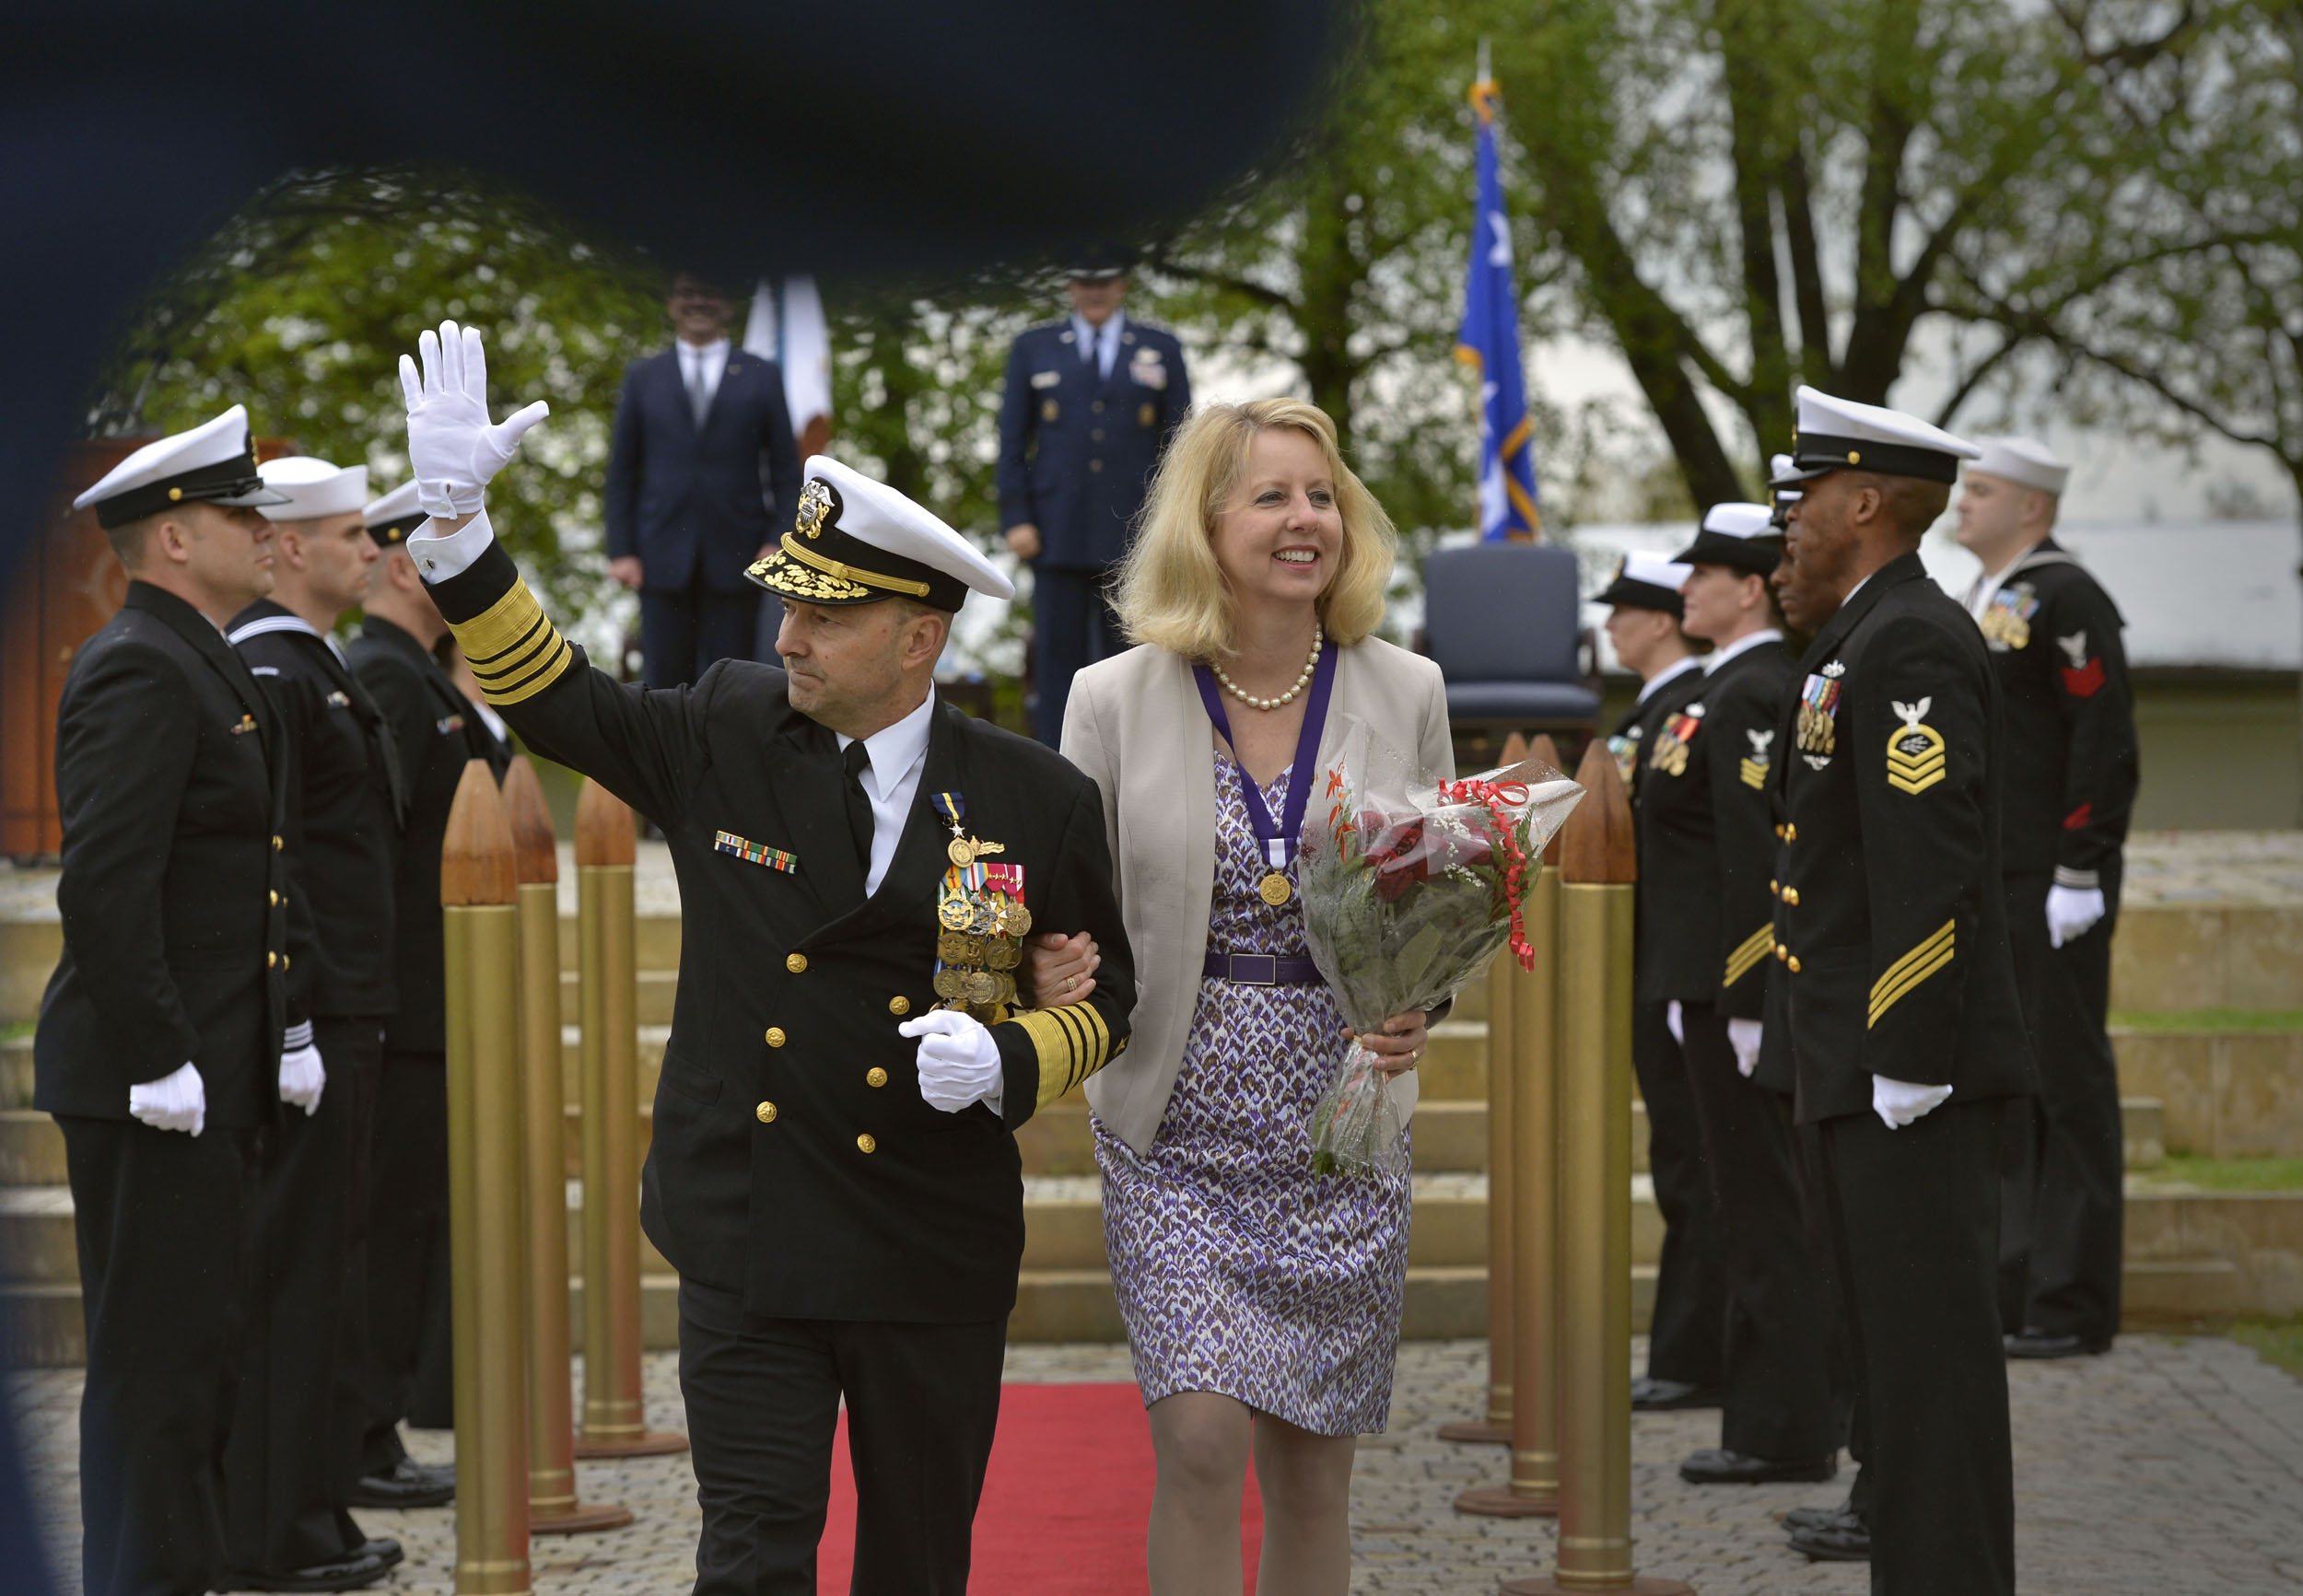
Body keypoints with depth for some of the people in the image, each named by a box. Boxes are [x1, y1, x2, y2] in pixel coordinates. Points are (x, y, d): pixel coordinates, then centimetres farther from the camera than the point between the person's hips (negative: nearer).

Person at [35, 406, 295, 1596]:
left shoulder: (200, 667, 17)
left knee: (193, 1357, 15)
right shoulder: (140, 672, -15)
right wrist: (159, 1061, -22)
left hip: (207, 1078, 10)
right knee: (154, 1364, -5)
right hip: (149, 1090, -10)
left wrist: (278, 1037, 18)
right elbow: (104, 886, -23)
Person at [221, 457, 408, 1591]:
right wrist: (288, 1022, -24)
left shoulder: (315, 672, 18)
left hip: (341, 1016, 11)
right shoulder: (267, 677, -16)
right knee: (288, 1268, -6)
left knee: (319, 1263, 14)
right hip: (308, 1021, -11)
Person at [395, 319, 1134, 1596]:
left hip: (936, 1260, 0)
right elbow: (552, 699, 5)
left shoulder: (1041, 804, -4)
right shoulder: (724, 736, -1)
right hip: (748, 1239, 0)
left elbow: (1098, 998, 6)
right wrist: (456, 521, -7)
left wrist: (1006, 1059, -15)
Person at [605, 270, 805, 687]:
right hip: (663, 556, 1)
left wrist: (781, 542, -5)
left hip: (735, 558, -1)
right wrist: (621, 550, 1)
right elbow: (622, 474, 10)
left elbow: (786, 469, 7)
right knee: (665, 682, -1)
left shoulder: (761, 378, 9)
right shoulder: (642, 378, 12)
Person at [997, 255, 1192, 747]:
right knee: (1058, 655, -2)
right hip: (1059, 535, 0)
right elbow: (1012, 441, 9)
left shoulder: (1161, 350, 10)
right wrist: (1016, 518, -1)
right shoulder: (1033, 348, 11)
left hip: (1134, 536, 0)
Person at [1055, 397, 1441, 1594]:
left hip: (1341, 1131, 2)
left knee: (1312, 1464, 7)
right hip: (1177, 1134, -2)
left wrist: (1418, 1011, -10)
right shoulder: (1117, 700, -2)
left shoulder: (1404, 693, 2)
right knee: (1202, 1436, -14)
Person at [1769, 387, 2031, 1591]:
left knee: (1930, 1355, -9)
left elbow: (1928, 870, -22)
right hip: (1862, 1080, 11)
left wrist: (1905, 1073, -23)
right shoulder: (1860, 645, 18)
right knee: (1895, 1356, 13)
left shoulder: (1910, 645, -15)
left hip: (1910, 1082, -11)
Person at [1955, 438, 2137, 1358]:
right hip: (1982, 887, 9)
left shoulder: (2066, 600, -11)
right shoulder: (1980, 604, 18)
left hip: (2050, 890, -9)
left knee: (2066, 1083, -4)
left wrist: (2080, 876, -20)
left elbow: (2105, 747, -17)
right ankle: (2014, 1290, 17)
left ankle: (2074, 1306, -1)